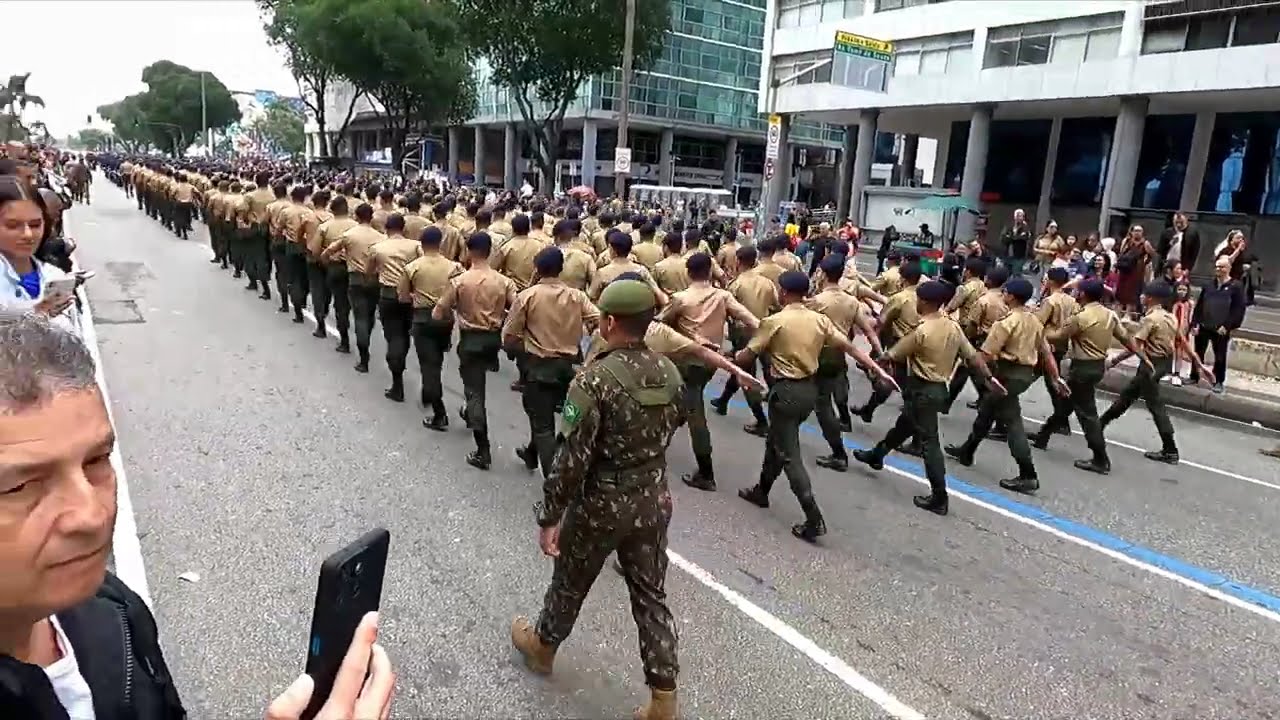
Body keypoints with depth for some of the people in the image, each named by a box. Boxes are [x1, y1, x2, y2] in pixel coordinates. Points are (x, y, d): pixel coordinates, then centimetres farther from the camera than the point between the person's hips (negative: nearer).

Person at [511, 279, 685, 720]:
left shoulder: (595, 380, -24)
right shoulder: (669, 372, -5)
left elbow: (573, 458, -23)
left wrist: (549, 516, -13)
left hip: (602, 503, -5)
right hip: (654, 499, 5)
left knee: (570, 582, 20)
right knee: (651, 595, 14)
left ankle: (542, 645, 47)